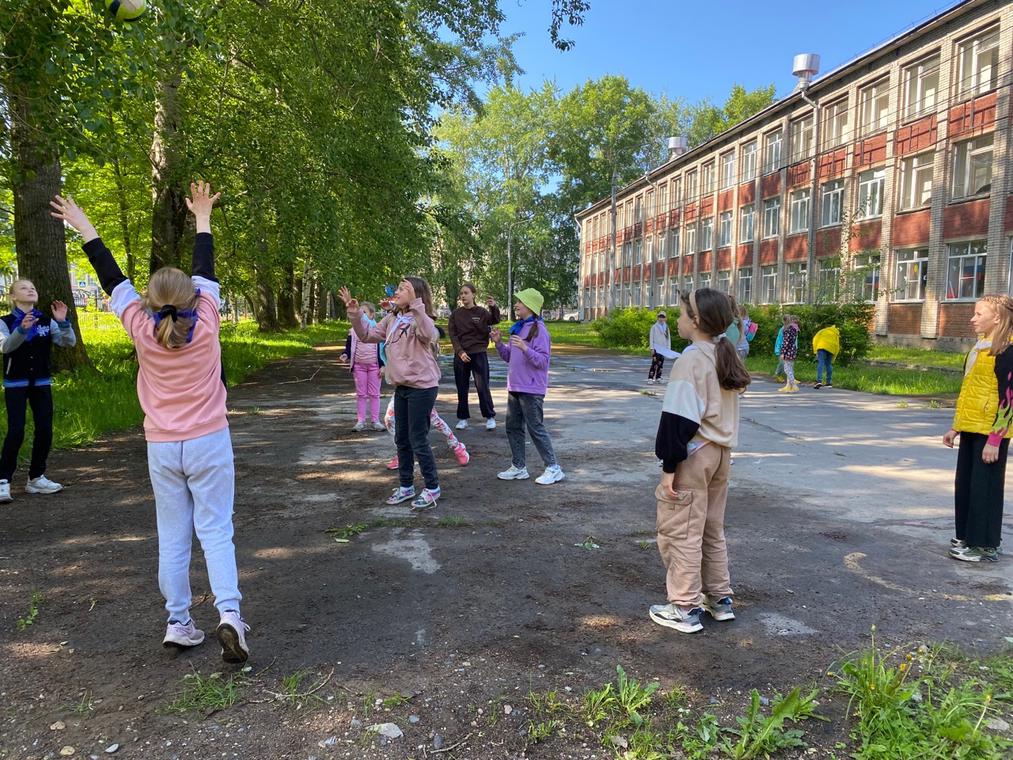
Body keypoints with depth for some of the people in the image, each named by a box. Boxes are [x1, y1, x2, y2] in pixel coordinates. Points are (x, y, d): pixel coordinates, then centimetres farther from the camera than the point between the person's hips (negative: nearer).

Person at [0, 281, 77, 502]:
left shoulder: (46, 321, 2)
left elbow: (69, 343, -8)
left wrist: (62, 322, -25)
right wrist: (22, 329, -41)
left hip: (42, 383, 3)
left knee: (45, 431, 2)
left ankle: (36, 478, 16)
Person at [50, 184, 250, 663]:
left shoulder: (143, 330, -7)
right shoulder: (205, 324, -10)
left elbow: (112, 280, 5)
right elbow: (205, 271, 4)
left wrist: (84, 227, 17)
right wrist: (202, 219, 17)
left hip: (162, 448, 2)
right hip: (209, 443, -1)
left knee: (173, 538, 10)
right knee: (215, 532, 1)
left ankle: (177, 623, 15)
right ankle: (229, 612, -12)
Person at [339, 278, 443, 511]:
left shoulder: (421, 319, -15)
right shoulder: (391, 319, 9)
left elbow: (428, 334, -38)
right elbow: (367, 336, 14)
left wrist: (414, 303, -41)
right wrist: (354, 315, 1)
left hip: (422, 387, -8)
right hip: (401, 387, 8)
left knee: (418, 440, -2)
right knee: (402, 439, 16)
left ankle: (432, 488, 14)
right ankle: (406, 486, 30)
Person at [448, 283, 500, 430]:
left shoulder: (481, 312, 0)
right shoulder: (455, 314, 5)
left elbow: (495, 320, -19)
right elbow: (453, 335, 1)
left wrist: (494, 307, -39)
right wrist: (460, 352, -13)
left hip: (479, 354, -2)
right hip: (461, 355, 2)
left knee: (482, 387, -3)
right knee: (462, 388, 7)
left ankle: (490, 416, 8)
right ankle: (463, 418, 17)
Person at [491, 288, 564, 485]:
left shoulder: (538, 329, -13)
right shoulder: (517, 328, 13)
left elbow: (543, 360, -18)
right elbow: (509, 357, 18)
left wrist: (525, 348, -31)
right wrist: (499, 343, 2)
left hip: (531, 389, -9)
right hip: (514, 387, 9)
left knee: (535, 428, -4)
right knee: (513, 427, 12)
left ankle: (553, 468, 6)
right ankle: (518, 467, 22)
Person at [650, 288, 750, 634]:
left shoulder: (691, 361, -19)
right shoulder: (726, 356, 8)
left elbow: (679, 419, -21)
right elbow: (726, 409, 14)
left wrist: (669, 465, -16)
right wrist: (724, 450, 19)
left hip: (693, 456, -9)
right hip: (721, 452, 9)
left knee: (680, 533, 3)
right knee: (713, 529, 20)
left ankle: (685, 609, 11)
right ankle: (720, 598, 30)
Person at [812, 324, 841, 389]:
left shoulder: (823, 331, 29)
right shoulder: (836, 334, 32)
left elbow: (815, 338, 12)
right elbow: (837, 347, 22)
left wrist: (815, 351, 9)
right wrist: (832, 359, 23)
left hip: (822, 346, -2)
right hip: (831, 349, 3)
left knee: (820, 363, -11)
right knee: (828, 364, 14)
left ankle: (819, 381, -26)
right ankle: (829, 382, 18)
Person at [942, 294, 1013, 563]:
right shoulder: (977, 348, 13)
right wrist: (956, 427, 19)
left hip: (990, 432, -8)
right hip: (970, 430, 9)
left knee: (984, 487, -1)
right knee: (964, 483, 13)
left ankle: (986, 546, 9)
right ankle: (965, 537, 25)